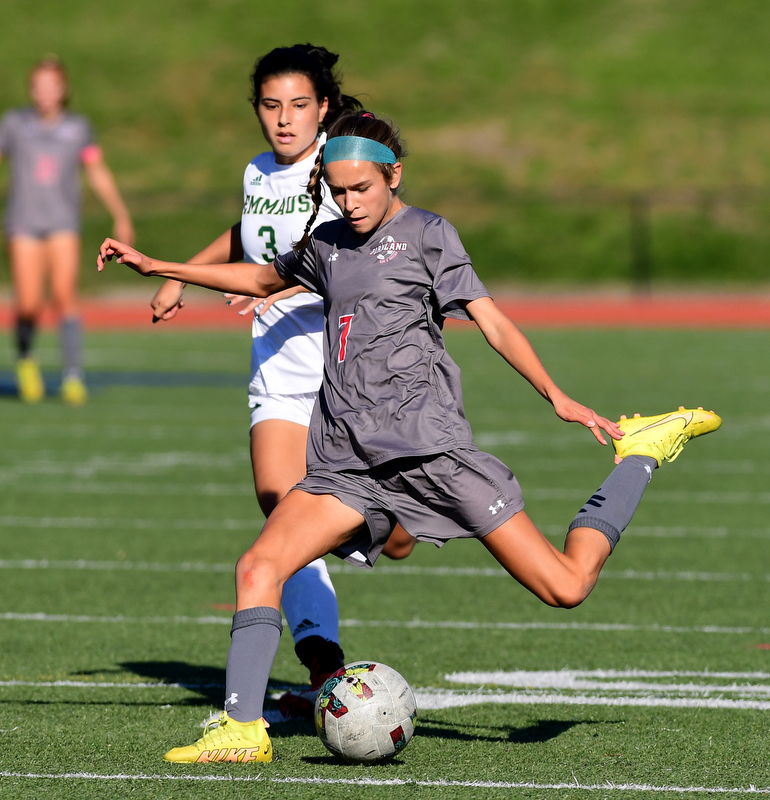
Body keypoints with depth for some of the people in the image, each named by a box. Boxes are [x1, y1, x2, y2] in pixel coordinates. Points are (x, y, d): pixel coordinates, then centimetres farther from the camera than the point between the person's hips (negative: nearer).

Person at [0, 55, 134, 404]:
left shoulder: (78, 127, 4)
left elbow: (99, 175, 11)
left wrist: (121, 216, 7)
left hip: (63, 223, 0)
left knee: (64, 295, -16)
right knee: (29, 305, -8)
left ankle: (73, 378, -14)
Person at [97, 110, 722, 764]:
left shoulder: (426, 233, 3)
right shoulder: (328, 243, 19)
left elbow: (492, 321, -2)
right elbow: (264, 279, 37)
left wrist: (557, 397, -13)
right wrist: (156, 267, 35)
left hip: (426, 441, -5)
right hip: (346, 458, 5)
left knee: (565, 586, -9)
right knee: (258, 568, -15)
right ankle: (242, 730, -13)